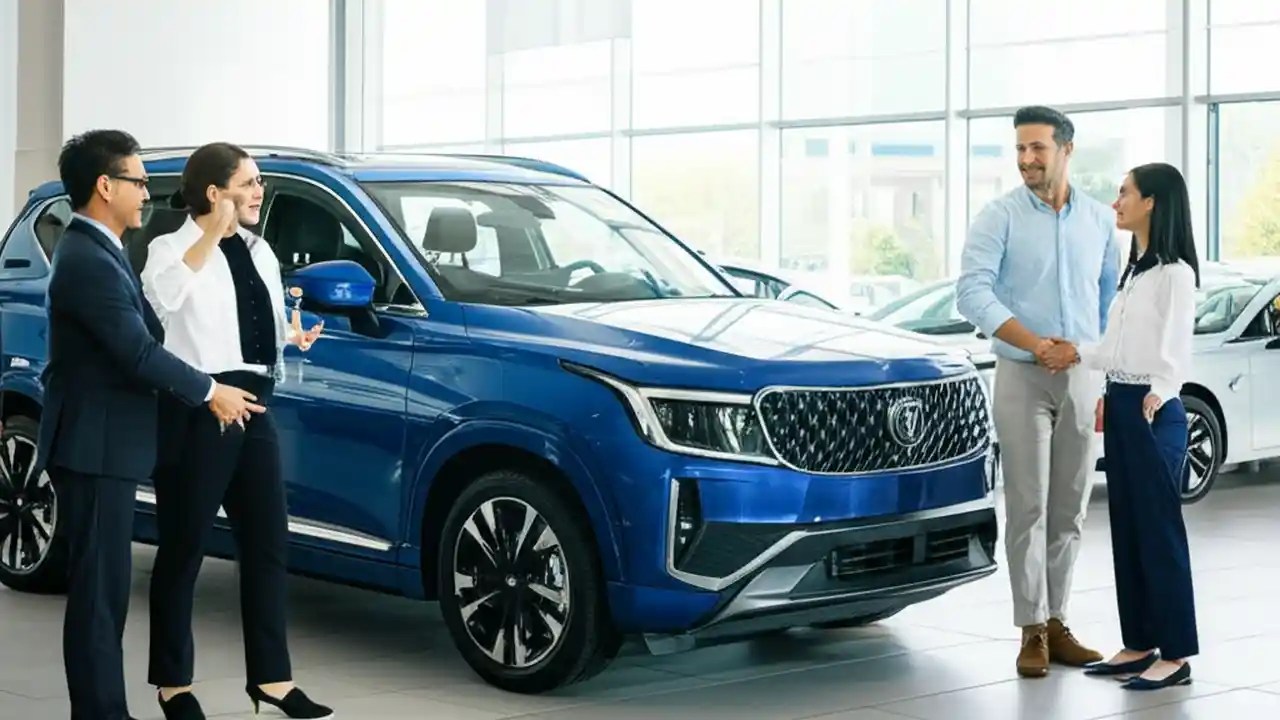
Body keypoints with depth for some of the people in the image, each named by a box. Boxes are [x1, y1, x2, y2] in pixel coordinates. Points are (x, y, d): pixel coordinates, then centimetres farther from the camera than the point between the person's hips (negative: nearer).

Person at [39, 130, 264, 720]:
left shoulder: (93, 251, 15)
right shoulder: (89, 262, -18)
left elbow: (140, 338, 17)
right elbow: (140, 354, -20)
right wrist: (210, 392, -8)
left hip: (100, 448, 10)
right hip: (95, 449, -10)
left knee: (104, 589, 13)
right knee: (98, 592, -6)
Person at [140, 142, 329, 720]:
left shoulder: (258, 250, 15)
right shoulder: (172, 247, -8)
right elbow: (164, 298, -31)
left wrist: (292, 336, 7)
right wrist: (211, 234, -28)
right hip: (198, 409, -8)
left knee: (267, 542, 9)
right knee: (184, 548, 0)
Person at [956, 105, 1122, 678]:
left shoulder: (1099, 220, 9)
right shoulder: (1000, 217, -4)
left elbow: (1112, 295, 15)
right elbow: (972, 292, -13)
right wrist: (1036, 345, -21)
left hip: (1083, 378, 4)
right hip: (1023, 378, -3)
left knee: (1069, 509, 7)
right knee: (1028, 507, -4)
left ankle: (1056, 621, 15)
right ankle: (1033, 630, 0)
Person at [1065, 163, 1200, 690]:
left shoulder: (1175, 273, -11)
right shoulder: (1134, 270, 16)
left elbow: (1177, 349, -19)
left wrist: (1156, 395, -31)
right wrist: (1077, 354, 10)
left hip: (1154, 412, -9)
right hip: (1120, 406, 9)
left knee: (1160, 531, -5)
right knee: (1127, 529, 10)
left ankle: (1175, 656, 0)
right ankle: (1139, 644, 17)